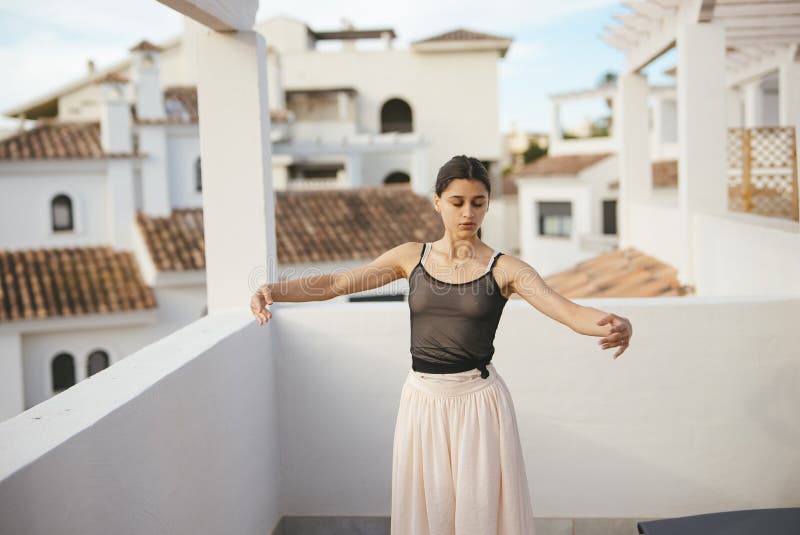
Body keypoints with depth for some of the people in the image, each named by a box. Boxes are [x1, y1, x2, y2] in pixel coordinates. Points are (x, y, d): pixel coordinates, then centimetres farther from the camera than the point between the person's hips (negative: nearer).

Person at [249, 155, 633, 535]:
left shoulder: (504, 269, -4)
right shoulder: (411, 257, 4)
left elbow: (568, 310, -16)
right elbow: (336, 283, -2)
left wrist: (616, 324, -37)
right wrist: (273, 290, -17)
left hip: (479, 402, -2)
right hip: (423, 401, 2)